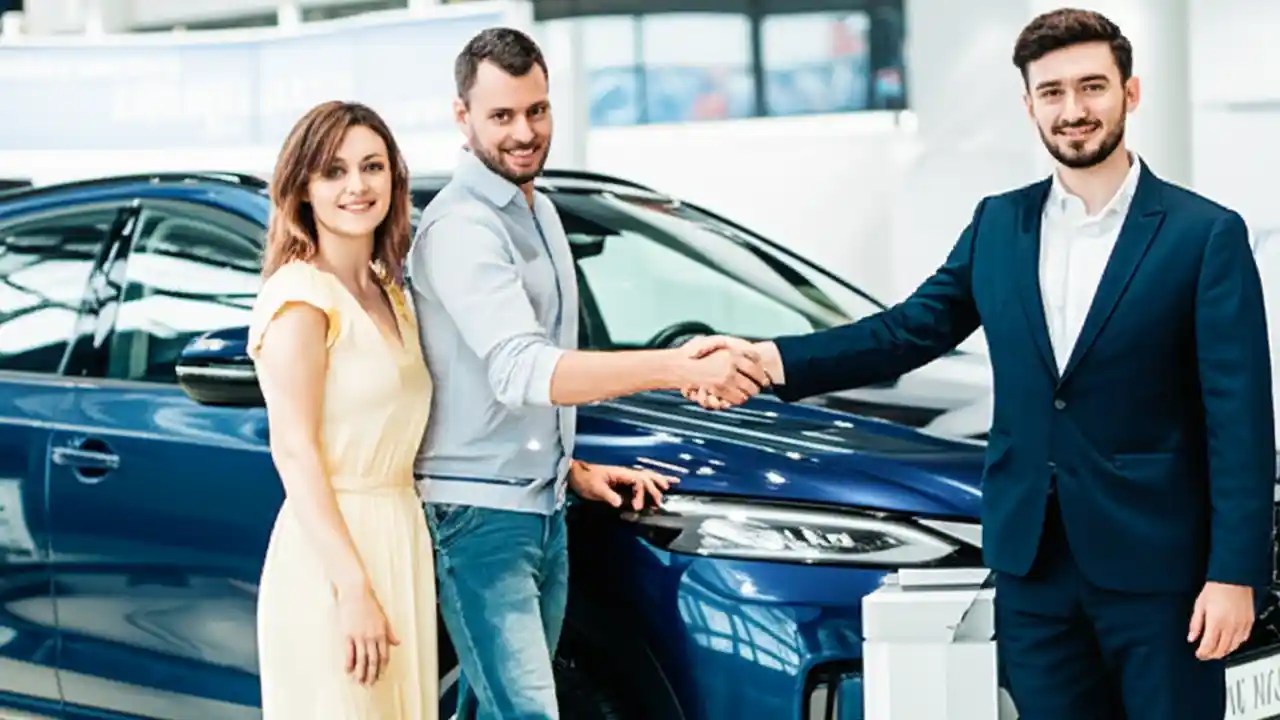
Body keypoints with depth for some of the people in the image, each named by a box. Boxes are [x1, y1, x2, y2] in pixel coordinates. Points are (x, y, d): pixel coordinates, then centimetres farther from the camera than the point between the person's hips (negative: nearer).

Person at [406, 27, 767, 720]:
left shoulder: (538, 210, 14)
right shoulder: (461, 227, -17)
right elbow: (520, 371, -30)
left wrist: (574, 468, 15)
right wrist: (678, 368, -38)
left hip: (542, 508, 9)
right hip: (480, 513, -9)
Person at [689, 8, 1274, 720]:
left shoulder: (1207, 234, -6)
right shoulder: (997, 225, 9)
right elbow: (907, 331, 9)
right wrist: (770, 360, -6)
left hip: (1154, 562, -4)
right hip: (1032, 558, 4)